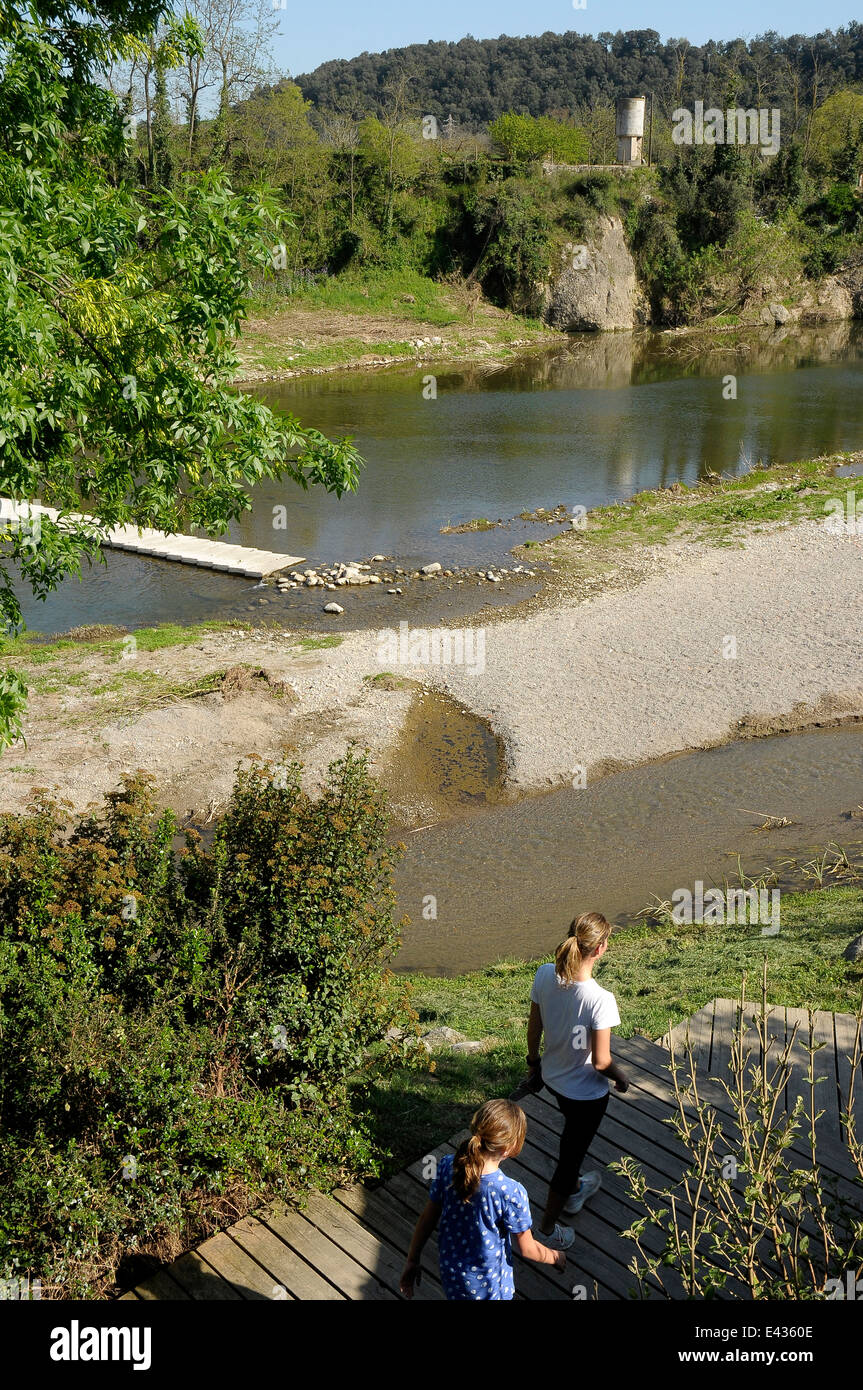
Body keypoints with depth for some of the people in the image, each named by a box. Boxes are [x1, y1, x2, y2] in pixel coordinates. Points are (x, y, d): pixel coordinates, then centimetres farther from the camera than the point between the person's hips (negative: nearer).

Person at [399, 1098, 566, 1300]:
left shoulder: (447, 1166, -20)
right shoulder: (511, 1193, -33)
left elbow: (427, 1219, -7)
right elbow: (526, 1249, -17)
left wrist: (412, 1261, 7)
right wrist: (555, 1257, 4)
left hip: (450, 1274, 4)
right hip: (488, 1286, -4)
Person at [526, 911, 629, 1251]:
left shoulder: (544, 975, -19)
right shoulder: (600, 1000, -35)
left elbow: (534, 1028, -4)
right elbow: (600, 1062, -26)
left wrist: (533, 1062, 14)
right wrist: (621, 1078, -5)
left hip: (552, 1076, 6)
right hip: (586, 1092, -6)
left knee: (573, 1136, 33)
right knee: (572, 1153, 18)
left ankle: (573, 1190, 59)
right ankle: (547, 1228, 37)